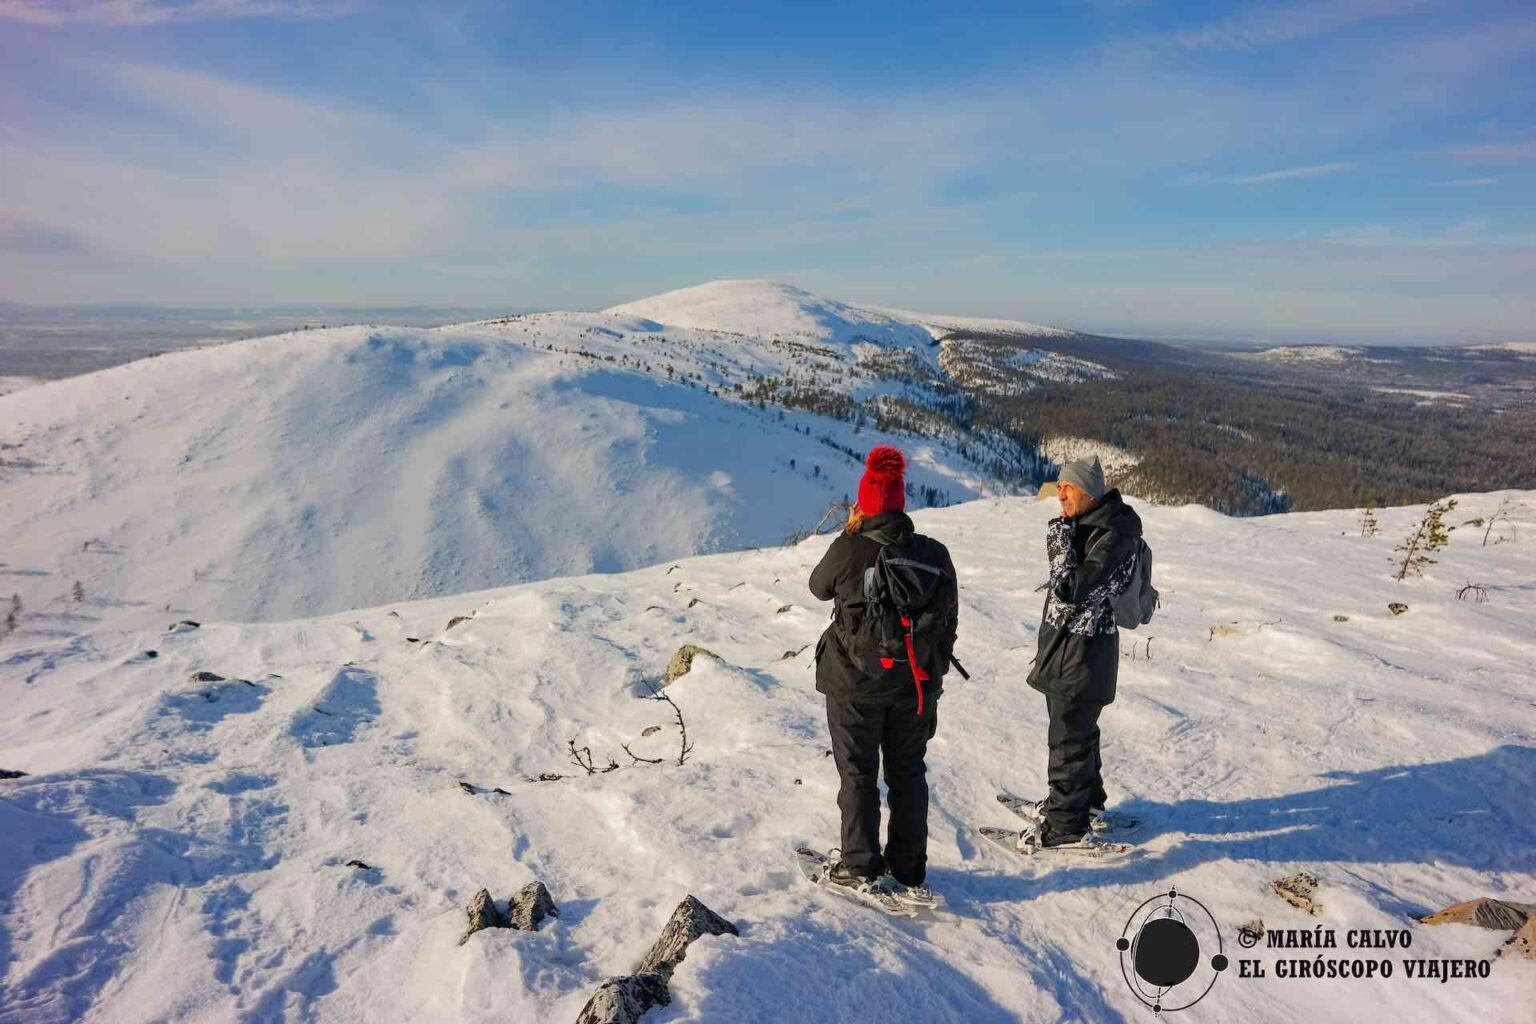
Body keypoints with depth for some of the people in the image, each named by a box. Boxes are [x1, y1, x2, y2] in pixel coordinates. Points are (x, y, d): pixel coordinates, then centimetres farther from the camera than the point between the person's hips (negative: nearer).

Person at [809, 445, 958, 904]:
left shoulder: (850, 549, -17)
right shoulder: (935, 554, -4)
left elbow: (820, 587, 3)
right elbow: (949, 621, 4)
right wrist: (934, 675, 16)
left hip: (856, 681, -3)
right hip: (916, 682, 4)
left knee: (858, 772, 12)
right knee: (908, 772, 17)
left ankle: (860, 867, 20)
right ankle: (908, 872, 24)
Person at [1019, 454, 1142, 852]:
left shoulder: (1113, 535, -21)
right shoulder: (1086, 524, 9)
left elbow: (1070, 589, -27)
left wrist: (1061, 540, -20)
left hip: (1085, 650, -9)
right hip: (1065, 644, 10)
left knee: (1070, 737, -1)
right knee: (1077, 728, 21)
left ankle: (1067, 825, 10)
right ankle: (1086, 801, 38)